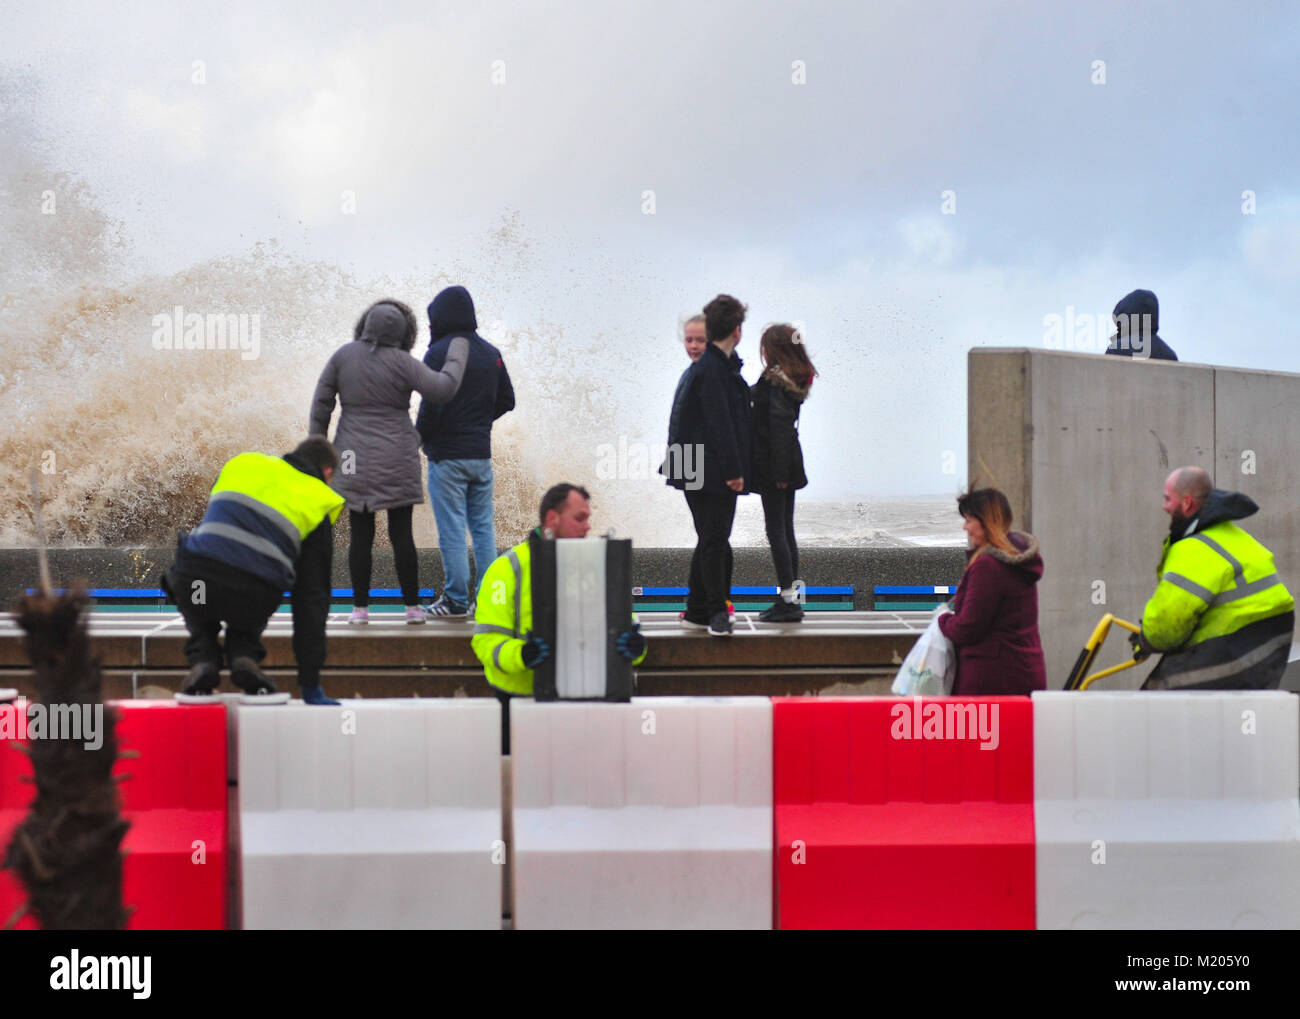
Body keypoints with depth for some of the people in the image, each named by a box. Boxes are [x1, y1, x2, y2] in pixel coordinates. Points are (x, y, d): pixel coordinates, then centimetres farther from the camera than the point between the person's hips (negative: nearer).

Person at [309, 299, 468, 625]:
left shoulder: (343, 356, -1)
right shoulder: (401, 363, -10)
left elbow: (321, 404, 1)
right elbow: (443, 388, -16)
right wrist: (458, 351, -2)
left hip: (356, 461, 2)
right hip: (396, 460, -2)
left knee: (360, 534, 6)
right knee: (402, 533, 3)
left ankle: (360, 607, 5)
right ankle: (412, 605, 5)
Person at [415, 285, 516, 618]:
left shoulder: (439, 353, -12)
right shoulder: (491, 353, 9)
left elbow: (431, 406, -18)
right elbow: (507, 400, 15)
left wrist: (419, 438, -2)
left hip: (447, 456, -6)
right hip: (481, 453, 6)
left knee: (451, 529, -1)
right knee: (483, 527, 11)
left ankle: (457, 600, 1)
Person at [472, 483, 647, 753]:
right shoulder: (508, 569, -2)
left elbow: (621, 624, 9)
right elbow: (486, 640, -9)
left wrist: (634, 647, -17)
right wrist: (520, 654, -31)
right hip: (519, 698, -3)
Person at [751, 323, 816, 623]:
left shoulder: (774, 380, -15)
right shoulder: (795, 380, 10)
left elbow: (778, 425, -19)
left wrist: (779, 471, -20)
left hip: (773, 466, -9)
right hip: (790, 463, 9)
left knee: (776, 531, -6)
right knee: (786, 531, 13)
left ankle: (789, 600, -7)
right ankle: (792, 599, 16)